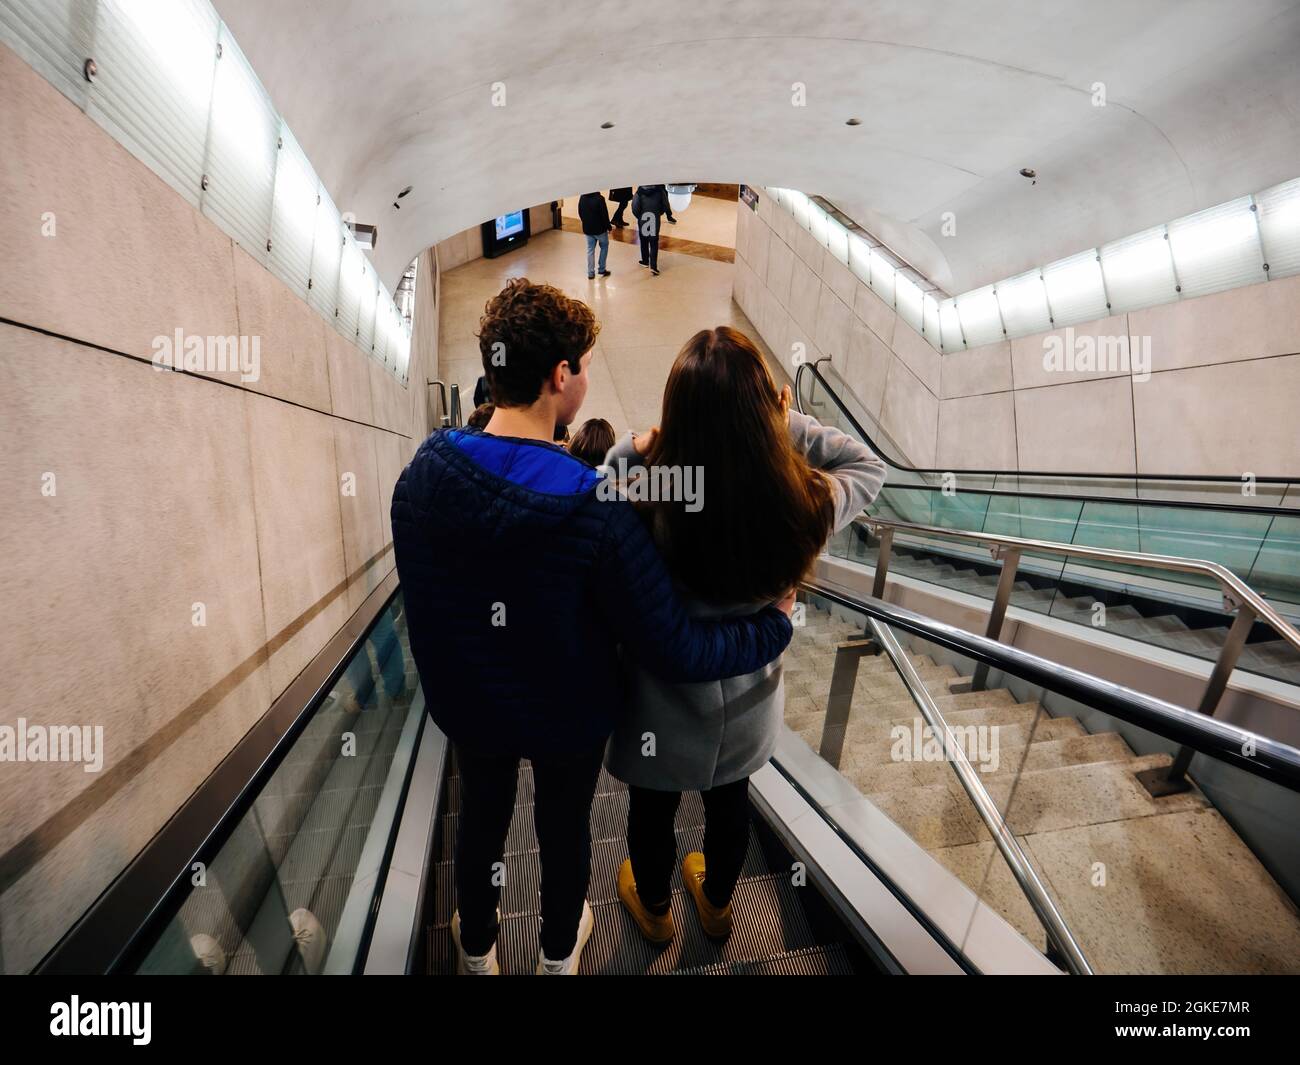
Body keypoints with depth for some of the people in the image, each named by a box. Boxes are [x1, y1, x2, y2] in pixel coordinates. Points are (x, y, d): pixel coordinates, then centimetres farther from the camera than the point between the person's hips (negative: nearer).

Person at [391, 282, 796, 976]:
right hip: (567, 716, -3)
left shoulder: (420, 477, -19)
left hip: (467, 705, 4)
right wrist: (774, 626, -14)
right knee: (565, 824, 26)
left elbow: (423, 600, -5)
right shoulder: (598, 510, -35)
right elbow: (676, 653, -29)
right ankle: (560, 949, 58)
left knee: (481, 813, 30)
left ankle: (476, 948, 60)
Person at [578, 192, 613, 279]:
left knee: (590, 250, 11)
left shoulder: (582, 197, -1)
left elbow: (580, 213, 8)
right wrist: (608, 226, -4)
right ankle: (602, 269, 16)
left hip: (587, 229, 5)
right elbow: (604, 214, -18)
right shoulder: (599, 198, -20)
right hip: (600, 228, -5)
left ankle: (590, 273, 10)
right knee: (604, 247, 16)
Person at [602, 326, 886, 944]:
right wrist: (790, 426, -11)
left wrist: (630, 452, -21)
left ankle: (654, 909, 60)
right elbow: (868, 468, -5)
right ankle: (716, 903, 62)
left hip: (662, 713, -2)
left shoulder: (645, 506, -36)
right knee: (729, 804, 32)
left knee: (651, 813, 28)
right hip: (747, 707, 3)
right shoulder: (803, 505, -27)